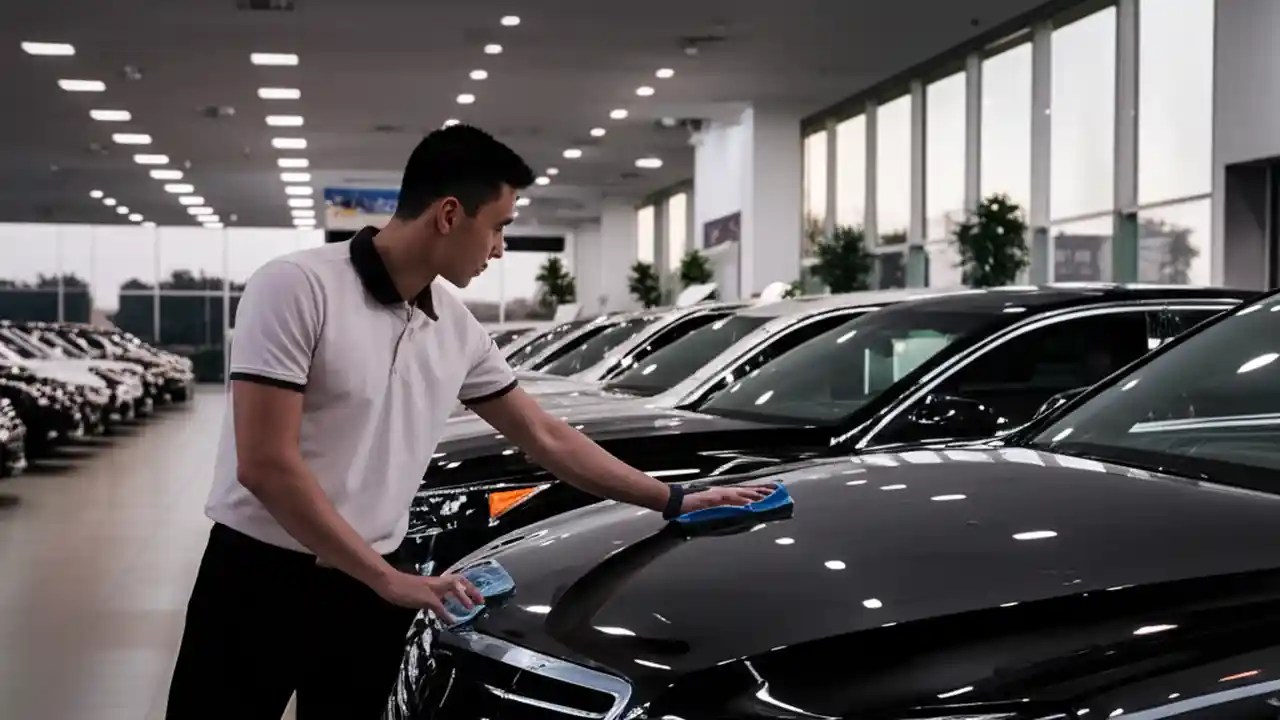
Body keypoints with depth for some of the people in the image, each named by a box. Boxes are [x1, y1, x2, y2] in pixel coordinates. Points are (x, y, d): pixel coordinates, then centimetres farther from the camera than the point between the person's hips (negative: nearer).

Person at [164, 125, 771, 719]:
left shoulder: (458, 330, 4)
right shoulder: (298, 288, -16)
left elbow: (548, 439, 15)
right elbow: (266, 465, -20)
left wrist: (674, 501, 15)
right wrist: (387, 578, -19)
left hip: (369, 591, 6)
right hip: (260, 577, -5)